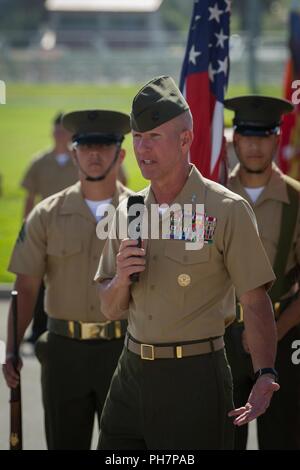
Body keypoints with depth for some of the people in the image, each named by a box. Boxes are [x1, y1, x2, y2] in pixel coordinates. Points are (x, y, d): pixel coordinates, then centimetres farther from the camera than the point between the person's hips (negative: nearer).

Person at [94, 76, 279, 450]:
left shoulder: (227, 211, -7)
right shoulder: (127, 213, 10)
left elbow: (255, 303, -11)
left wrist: (264, 375, -24)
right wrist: (121, 279, -7)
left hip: (195, 378, -6)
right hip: (132, 373, 6)